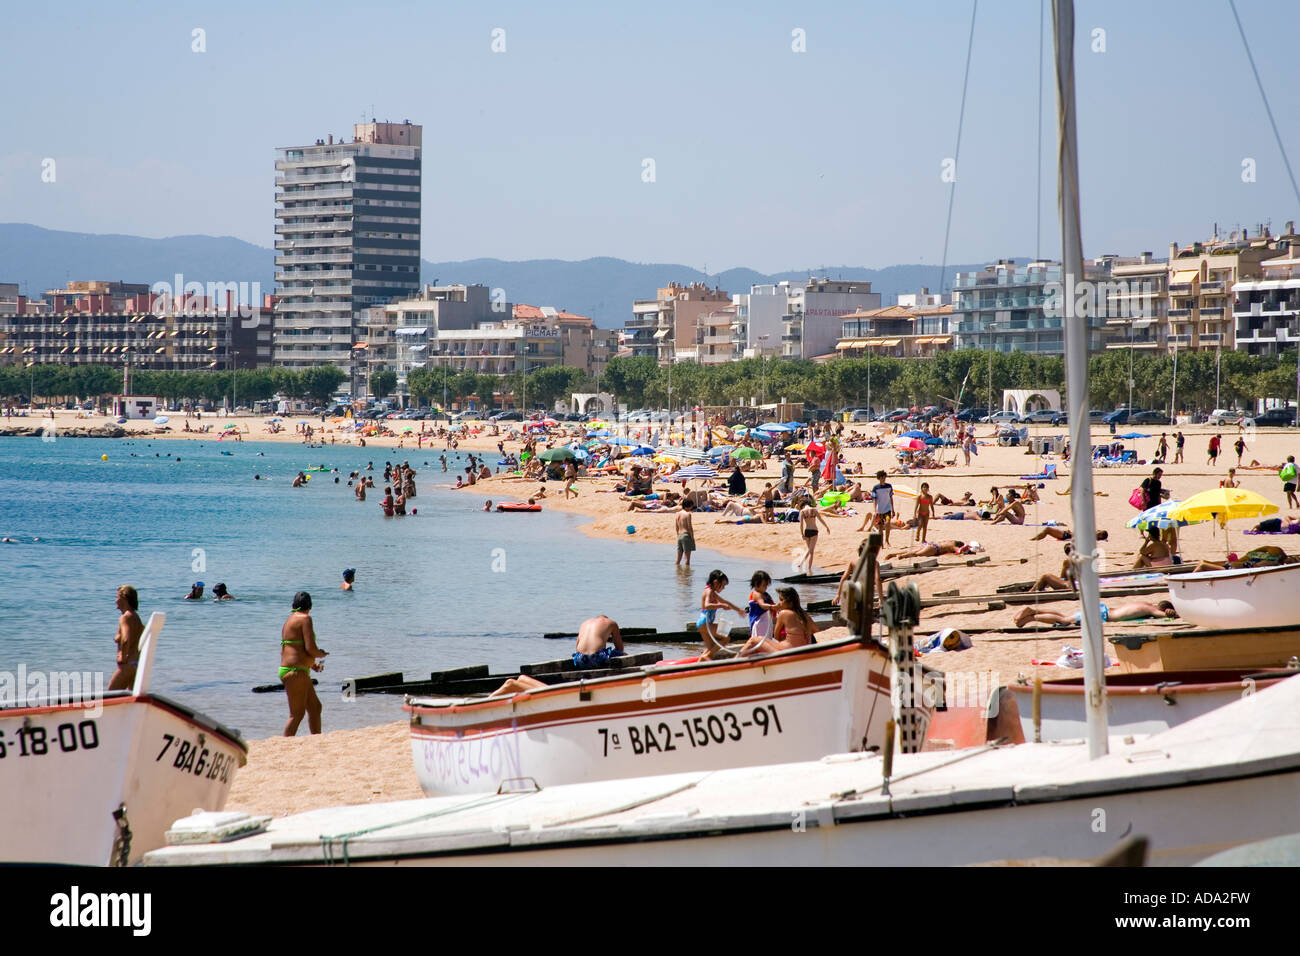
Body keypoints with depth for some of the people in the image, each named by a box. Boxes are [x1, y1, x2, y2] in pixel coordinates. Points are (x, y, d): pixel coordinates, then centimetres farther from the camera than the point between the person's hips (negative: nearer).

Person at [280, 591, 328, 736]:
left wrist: (312, 664, 23)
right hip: (296, 671, -10)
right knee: (297, 713, -8)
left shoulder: (290, 620, 17)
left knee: (315, 707, 17)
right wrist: (322, 654, 4)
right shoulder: (305, 618, -11)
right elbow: (310, 648, -19)